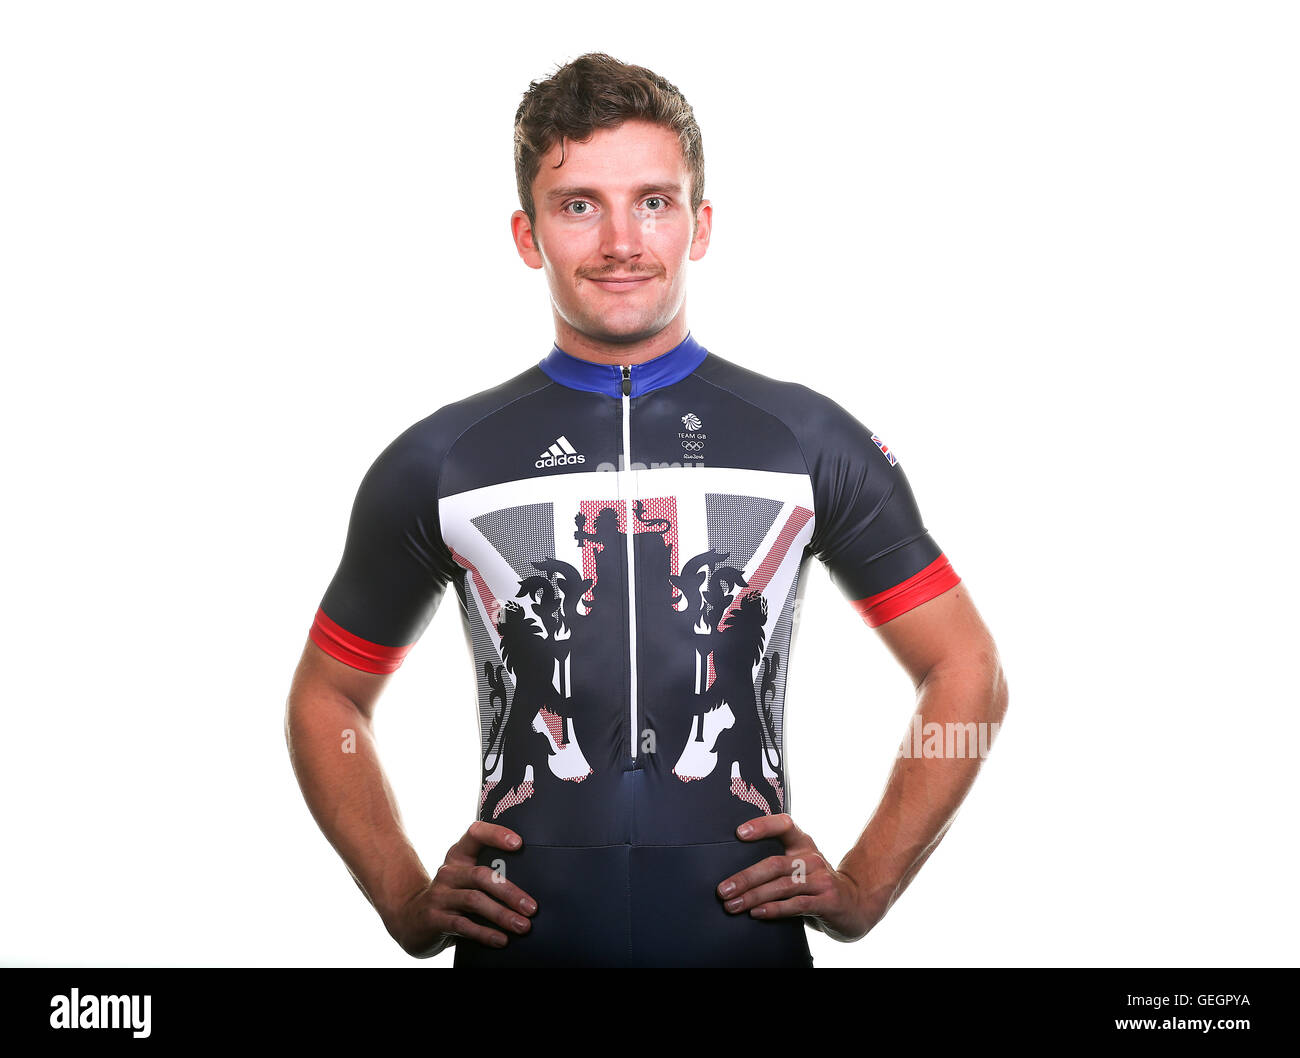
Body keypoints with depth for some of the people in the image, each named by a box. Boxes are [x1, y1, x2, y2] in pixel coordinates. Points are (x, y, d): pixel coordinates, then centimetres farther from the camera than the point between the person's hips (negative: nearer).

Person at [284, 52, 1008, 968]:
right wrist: (408, 903, 1)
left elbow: (967, 672, 6)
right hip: (517, 938, 0)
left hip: (748, 935, 0)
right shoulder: (437, 465, 2)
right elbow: (328, 697, 12)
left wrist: (863, 890, -2)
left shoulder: (811, 441, 1)